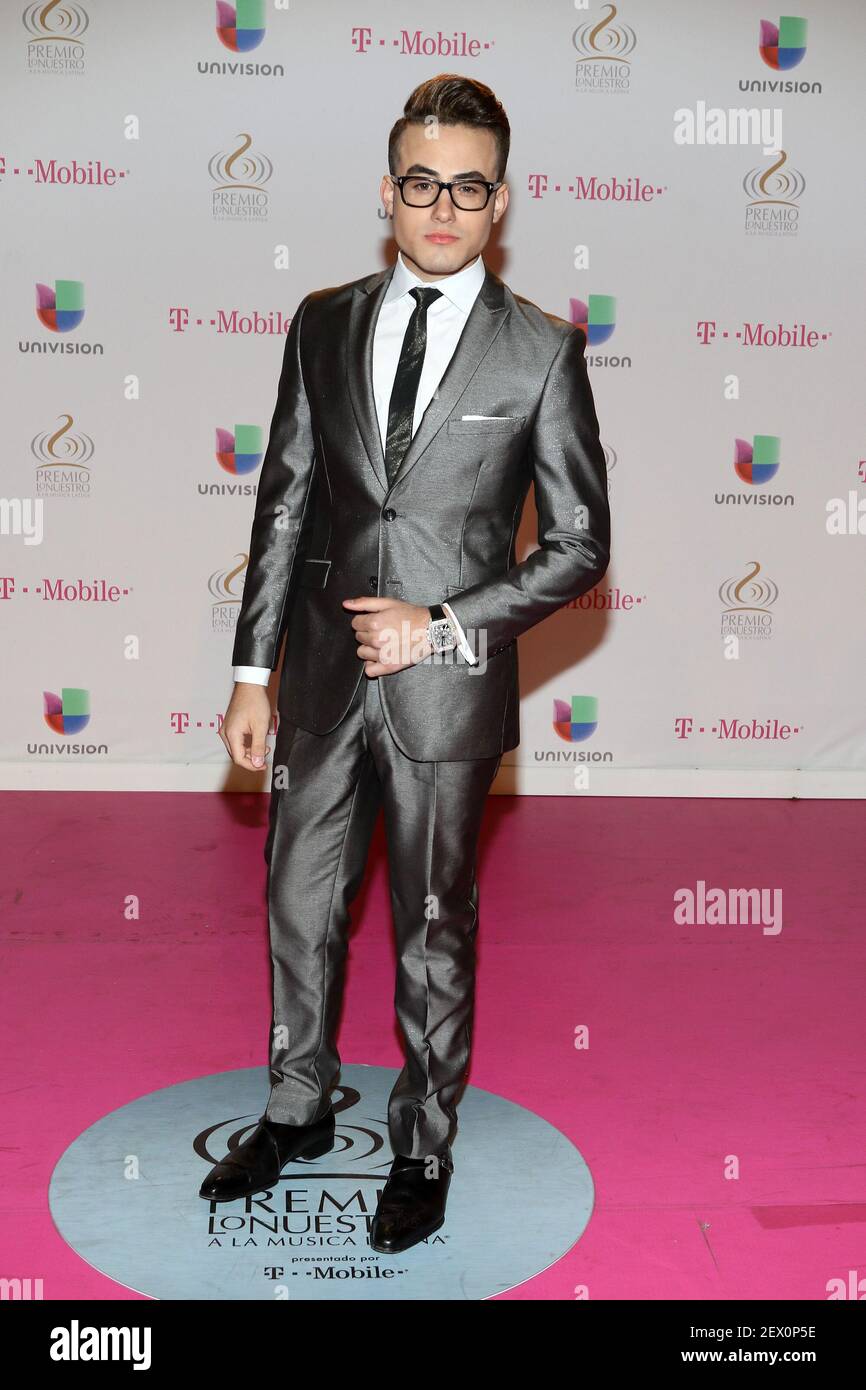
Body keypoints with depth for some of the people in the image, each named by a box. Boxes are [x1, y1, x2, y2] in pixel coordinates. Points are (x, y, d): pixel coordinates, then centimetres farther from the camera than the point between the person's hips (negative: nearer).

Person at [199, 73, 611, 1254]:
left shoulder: (542, 350, -5)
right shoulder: (323, 324, 5)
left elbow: (580, 545, -4)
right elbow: (284, 503, 7)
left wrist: (443, 626, -14)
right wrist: (251, 671, 4)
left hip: (448, 688, -3)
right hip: (323, 673, 4)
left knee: (435, 934, 11)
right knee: (300, 908, 17)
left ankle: (423, 1149, 33)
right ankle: (298, 1110, 41)